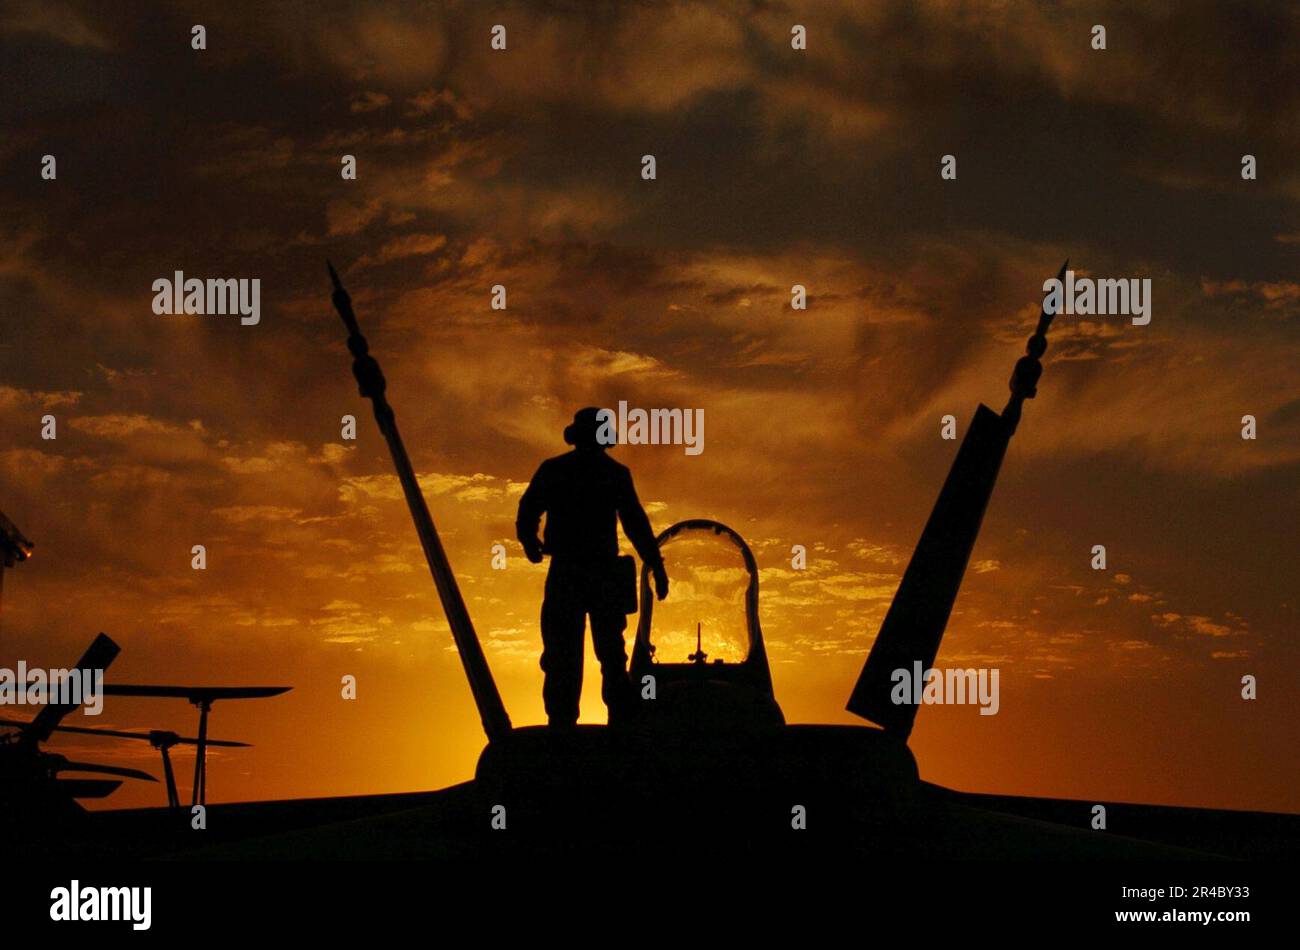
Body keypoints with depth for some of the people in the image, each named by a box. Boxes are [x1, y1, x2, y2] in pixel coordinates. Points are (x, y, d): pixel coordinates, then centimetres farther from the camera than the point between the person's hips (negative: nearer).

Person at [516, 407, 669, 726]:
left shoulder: (552, 470, 5)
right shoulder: (615, 474, 3)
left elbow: (527, 513, 1)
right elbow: (636, 524, -1)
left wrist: (530, 543, 20)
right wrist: (657, 567, 0)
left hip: (564, 573, 0)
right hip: (605, 574, 0)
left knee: (562, 653, 1)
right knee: (611, 652, 9)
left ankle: (562, 722, -8)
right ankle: (623, 718, 0)